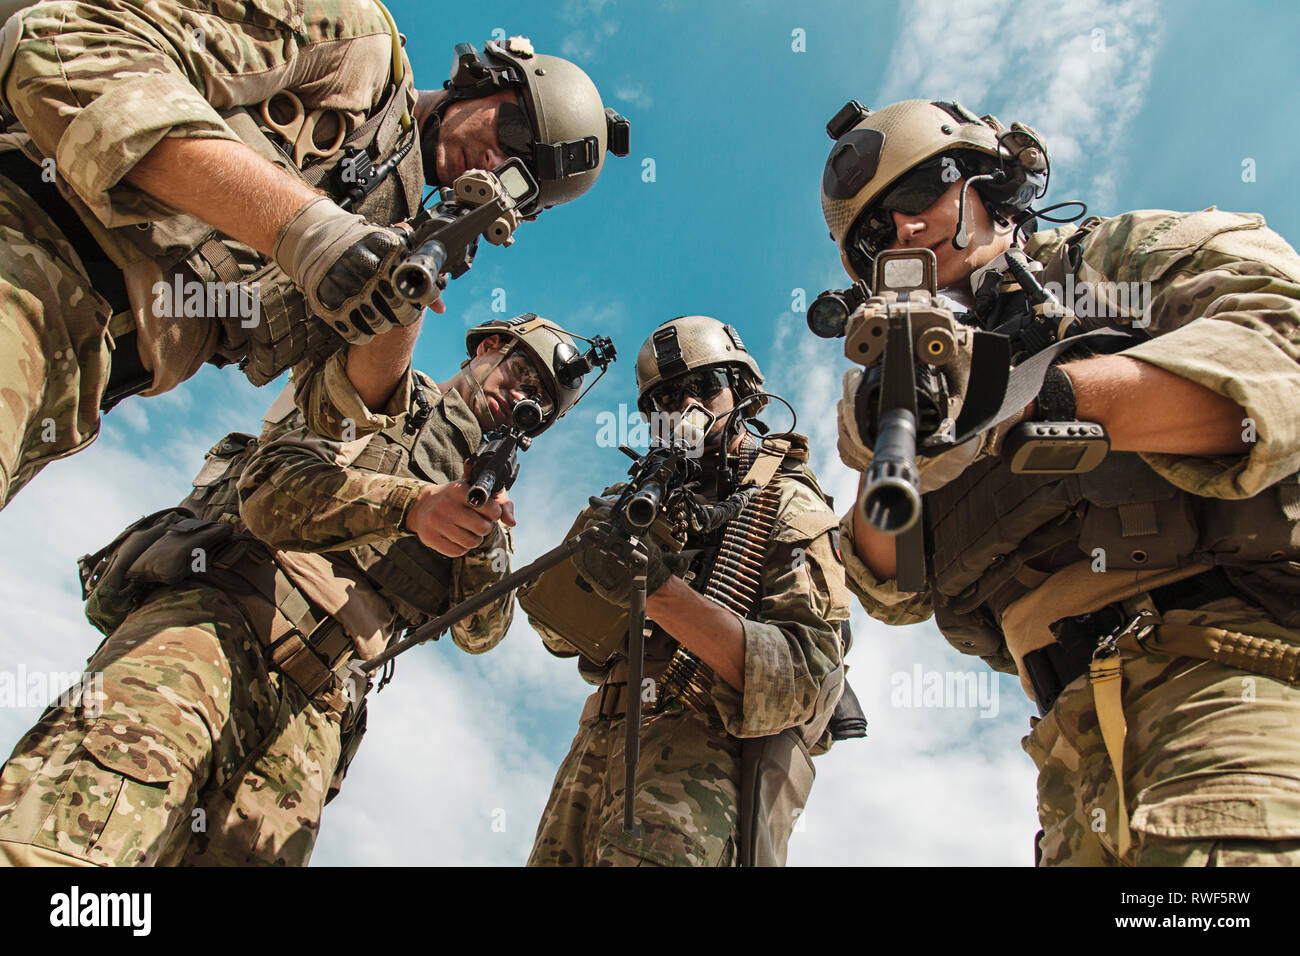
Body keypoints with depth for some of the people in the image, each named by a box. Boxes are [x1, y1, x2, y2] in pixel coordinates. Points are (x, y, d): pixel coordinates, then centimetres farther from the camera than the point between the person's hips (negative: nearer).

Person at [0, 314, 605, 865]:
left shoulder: (476, 480, 32)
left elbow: (478, 632, 16)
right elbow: (272, 483, -2)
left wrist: (486, 541, -5)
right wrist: (412, 505, -18)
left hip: (313, 709, 4)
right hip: (226, 610, -3)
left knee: (251, 850, -20)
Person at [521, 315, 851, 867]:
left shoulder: (787, 504, 5)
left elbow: (806, 680, -9)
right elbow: (564, 634, 17)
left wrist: (661, 591, -19)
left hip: (711, 748, -6)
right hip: (603, 740, 6)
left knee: (657, 849, -32)